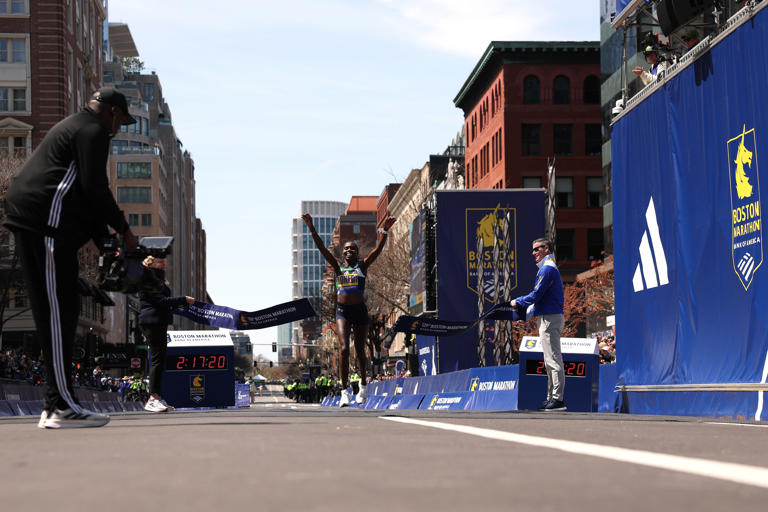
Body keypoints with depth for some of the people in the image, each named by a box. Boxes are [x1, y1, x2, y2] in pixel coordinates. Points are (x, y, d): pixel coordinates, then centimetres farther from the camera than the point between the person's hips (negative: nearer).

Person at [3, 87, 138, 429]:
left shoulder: (71, 127, 30)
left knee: (50, 311, 9)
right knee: (59, 311, -11)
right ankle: (62, 407, -13)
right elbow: (94, 187, -12)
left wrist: (104, 239, 29)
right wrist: (123, 229, -3)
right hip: (47, 220, -10)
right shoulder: (94, 132, -2)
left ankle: (56, 403, 9)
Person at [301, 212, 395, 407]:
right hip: (342, 311, 0)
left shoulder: (363, 266, 6)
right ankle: (345, 391, -12)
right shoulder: (338, 266, 8)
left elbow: (378, 249, -4)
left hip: (360, 310, 0)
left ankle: (363, 384, 32)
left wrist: (384, 231, -17)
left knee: (360, 351, 8)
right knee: (344, 349, -15)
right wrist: (312, 229, -10)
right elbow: (322, 248, 0)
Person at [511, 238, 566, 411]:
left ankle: (558, 399, -12)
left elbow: (536, 294, -18)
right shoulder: (549, 268, 21)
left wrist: (518, 302, -4)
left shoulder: (547, 269, -13)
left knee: (553, 360, -11)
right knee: (551, 360, 12)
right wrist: (525, 305, 19)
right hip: (549, 317, 11)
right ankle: (552, 397, 15)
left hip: (549, 318, -11)